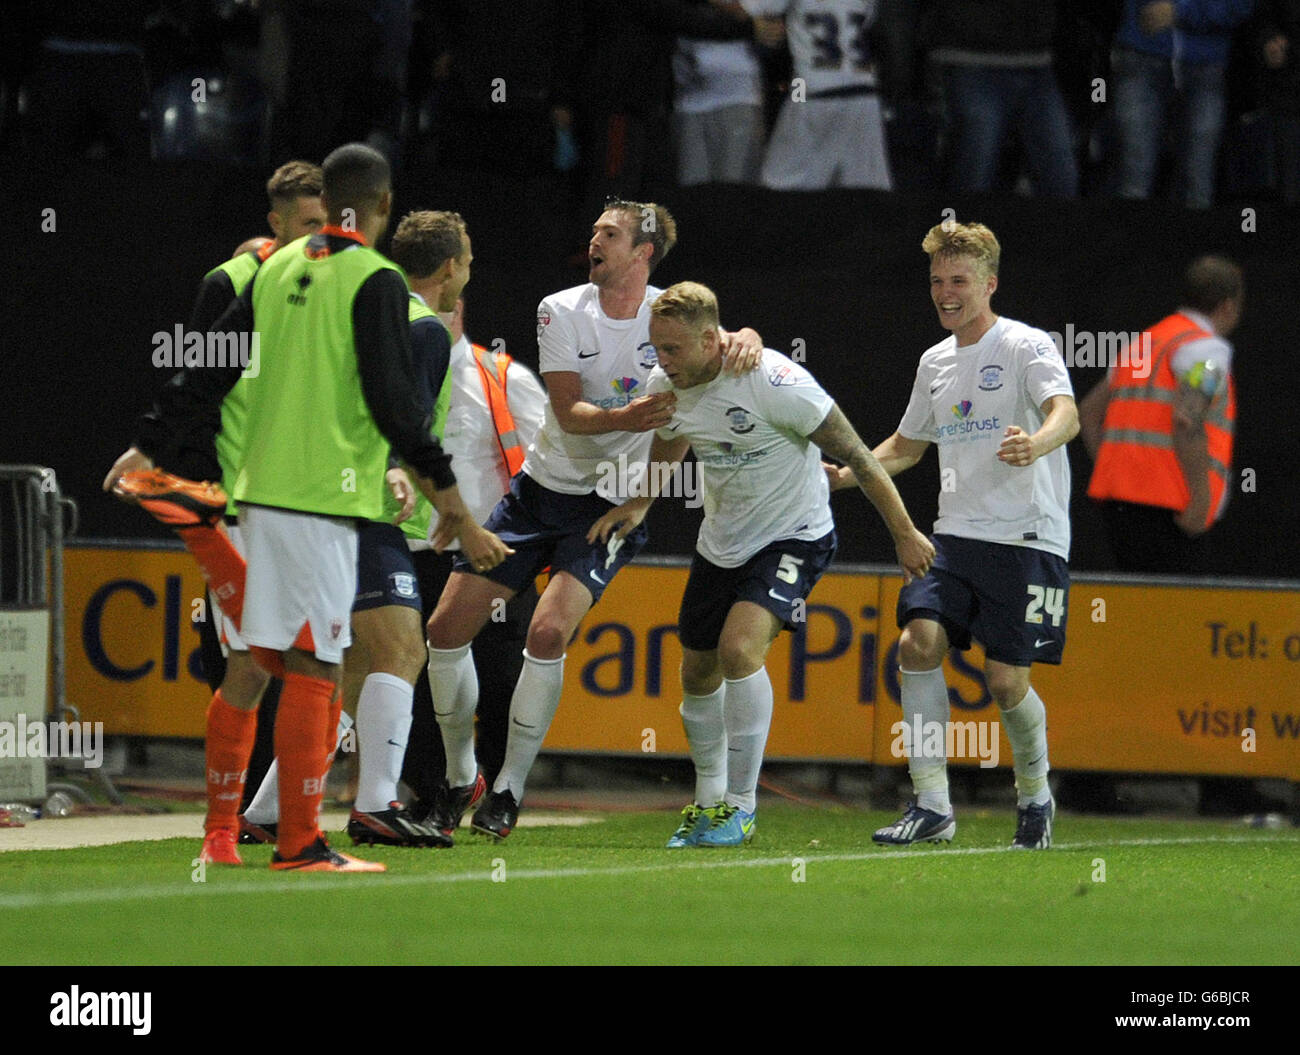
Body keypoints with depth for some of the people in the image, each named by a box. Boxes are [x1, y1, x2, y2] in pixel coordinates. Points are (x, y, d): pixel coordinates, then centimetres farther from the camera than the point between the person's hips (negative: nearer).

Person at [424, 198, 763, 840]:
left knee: (548, 631, -23)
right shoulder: (561, 311, -6)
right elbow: (569, 411, -15)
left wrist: (744, 340, -33)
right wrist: (622, 418, -36)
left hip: (611, 505, -3)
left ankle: (509, 790, -9)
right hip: (540, 490, 3)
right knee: (447, 626, -2)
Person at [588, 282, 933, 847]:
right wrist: (638, 504, 2)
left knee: (739, 646, -26)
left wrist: (904, 533, -12)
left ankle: (741, 805, -15)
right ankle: (708, 803, 33)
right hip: (721, 541, 7)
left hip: (795, 535, -7)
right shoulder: (665, 385, -8)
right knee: (697, 671, 10)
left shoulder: (775, 382, -28)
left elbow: (856, 456, -17)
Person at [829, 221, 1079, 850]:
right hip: (956, 534, 6)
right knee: (918, 641, -14)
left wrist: (1035, 445, -46)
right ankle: (931, 806, -11)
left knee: (1005, 677, -8)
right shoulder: (936, 362, 16)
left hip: (1026, 538, -6)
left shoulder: (1026, 348, -5)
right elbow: (906, 447, 32)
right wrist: (843, 474, 16)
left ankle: (1034, 796, 20)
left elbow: (1066, 415, -24)